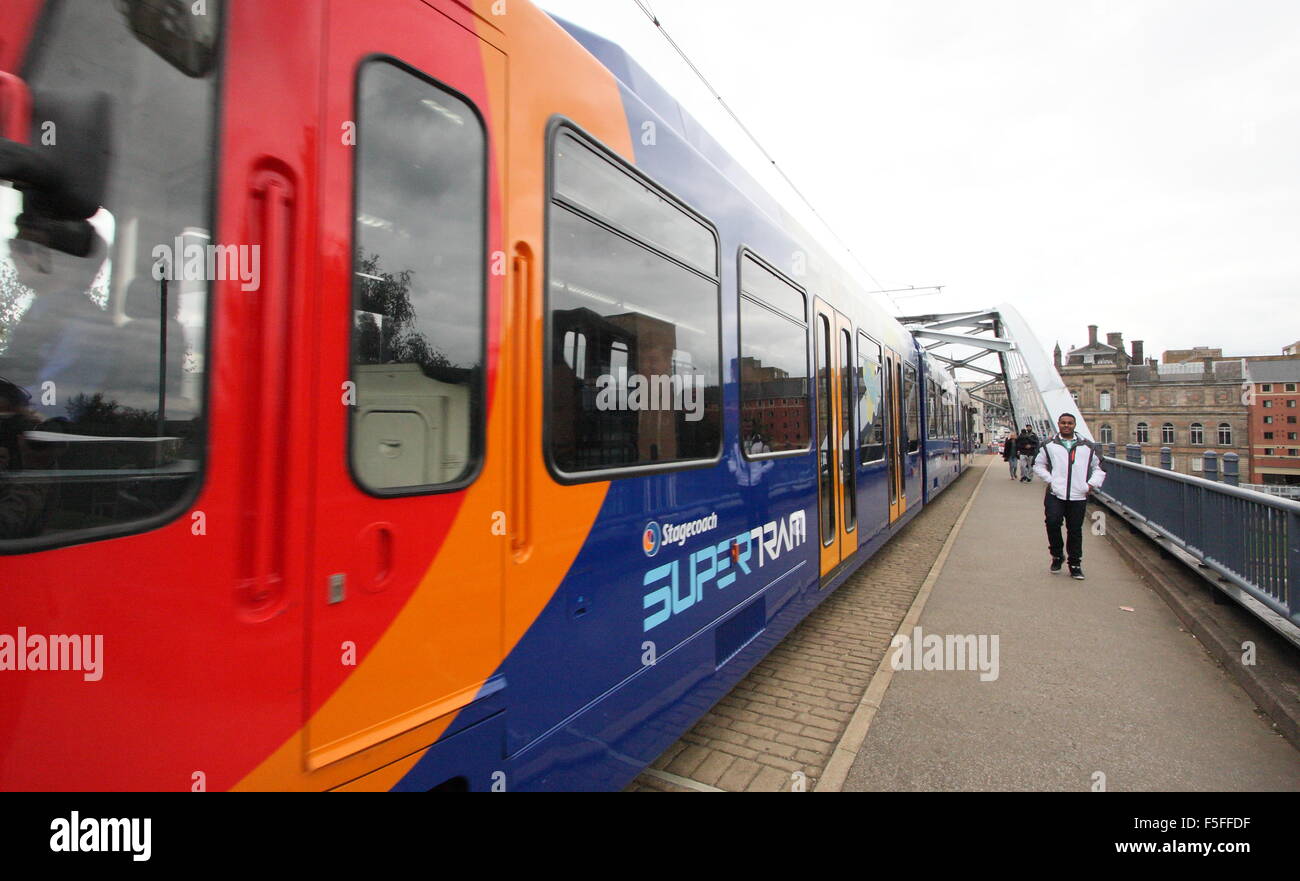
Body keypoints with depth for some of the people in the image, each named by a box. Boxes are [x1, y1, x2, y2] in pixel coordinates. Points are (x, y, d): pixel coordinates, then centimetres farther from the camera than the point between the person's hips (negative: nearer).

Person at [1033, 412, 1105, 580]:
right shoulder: (1049, 445, 8)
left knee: (1075, 530, 5)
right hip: (1055, 495, -1)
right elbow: (1038, 466, 12)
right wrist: (1050, 480, -2)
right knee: (1052, 522, -16)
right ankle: (1057, 555, 8)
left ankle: (1075, 564, 17)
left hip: (1079, 497, 2)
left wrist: (1091, 484, 4)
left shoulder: (1087, 447, 13)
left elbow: (1099, 468, 19)